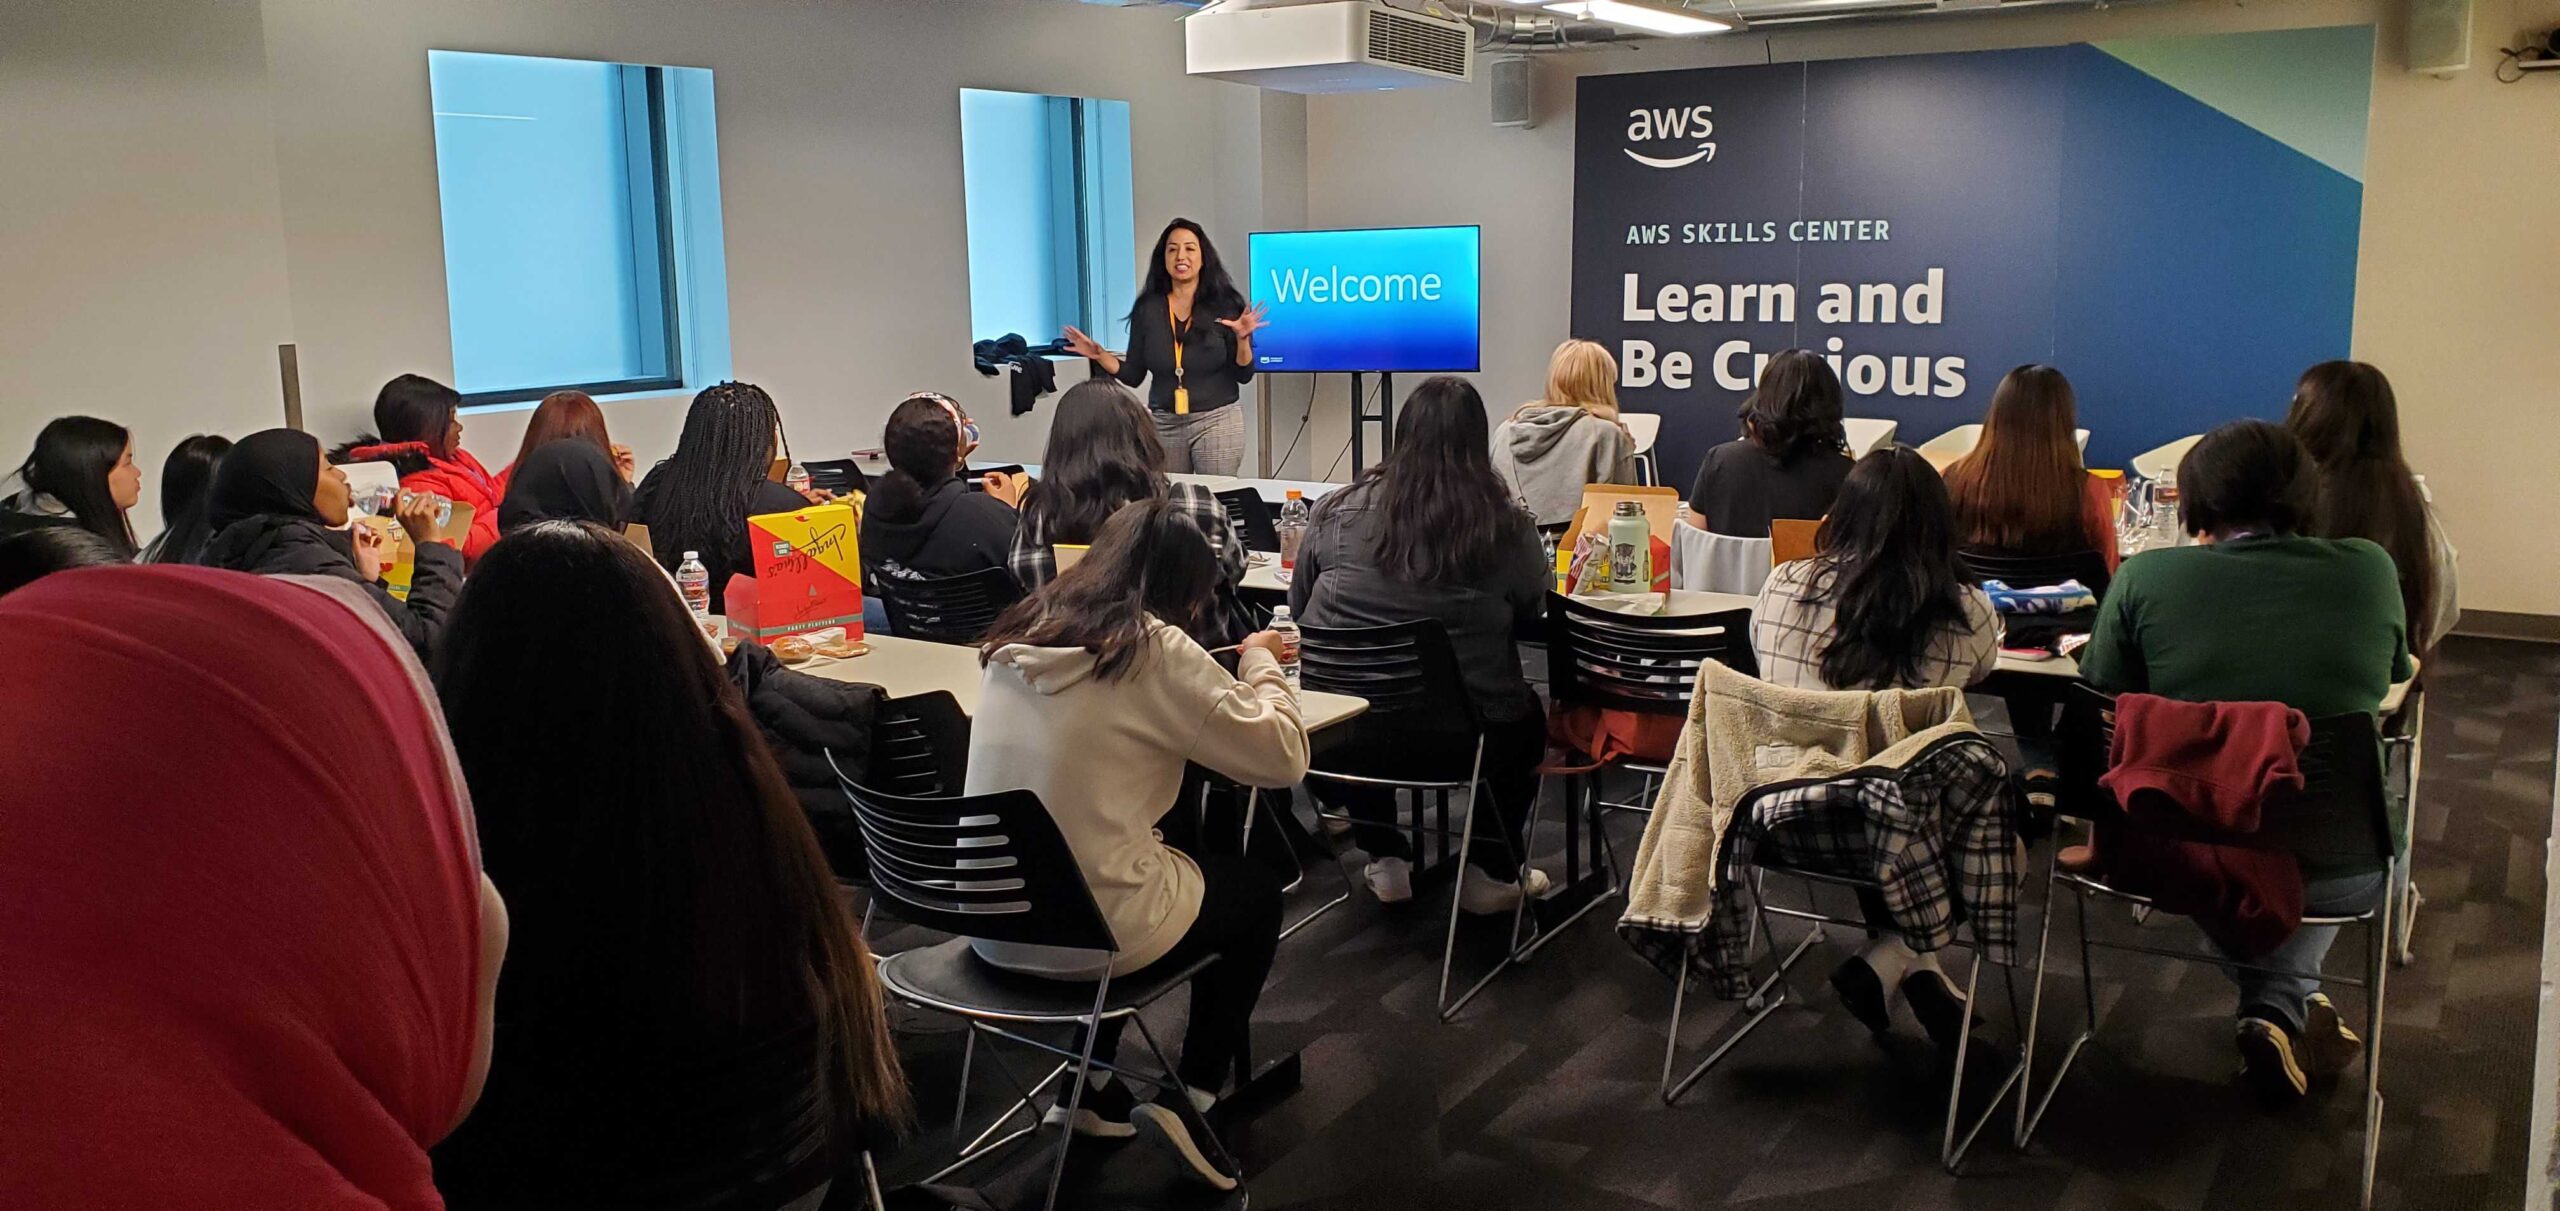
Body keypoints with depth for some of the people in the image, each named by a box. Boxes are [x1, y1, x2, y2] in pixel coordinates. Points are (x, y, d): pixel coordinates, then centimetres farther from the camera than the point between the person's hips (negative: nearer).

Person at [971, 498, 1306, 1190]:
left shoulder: (1021, 632, 4)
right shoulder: (1153, 647, -15)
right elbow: (1283, 756, -11)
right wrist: (1260, 663, 6)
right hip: (1086, 928, -6)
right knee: (1258, 888, 21)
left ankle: (1091, 1085, 32)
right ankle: (1193, 1094, 18)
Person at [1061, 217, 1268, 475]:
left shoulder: (1224, 305, -4)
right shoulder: (1147, 309, 2)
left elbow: (1244, 375, -3)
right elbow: (1134, 376, 6)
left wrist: (1242, 339, -19)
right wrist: (1100, 356, -6)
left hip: (1217, 422, -2)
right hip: (1163, 424, 2)